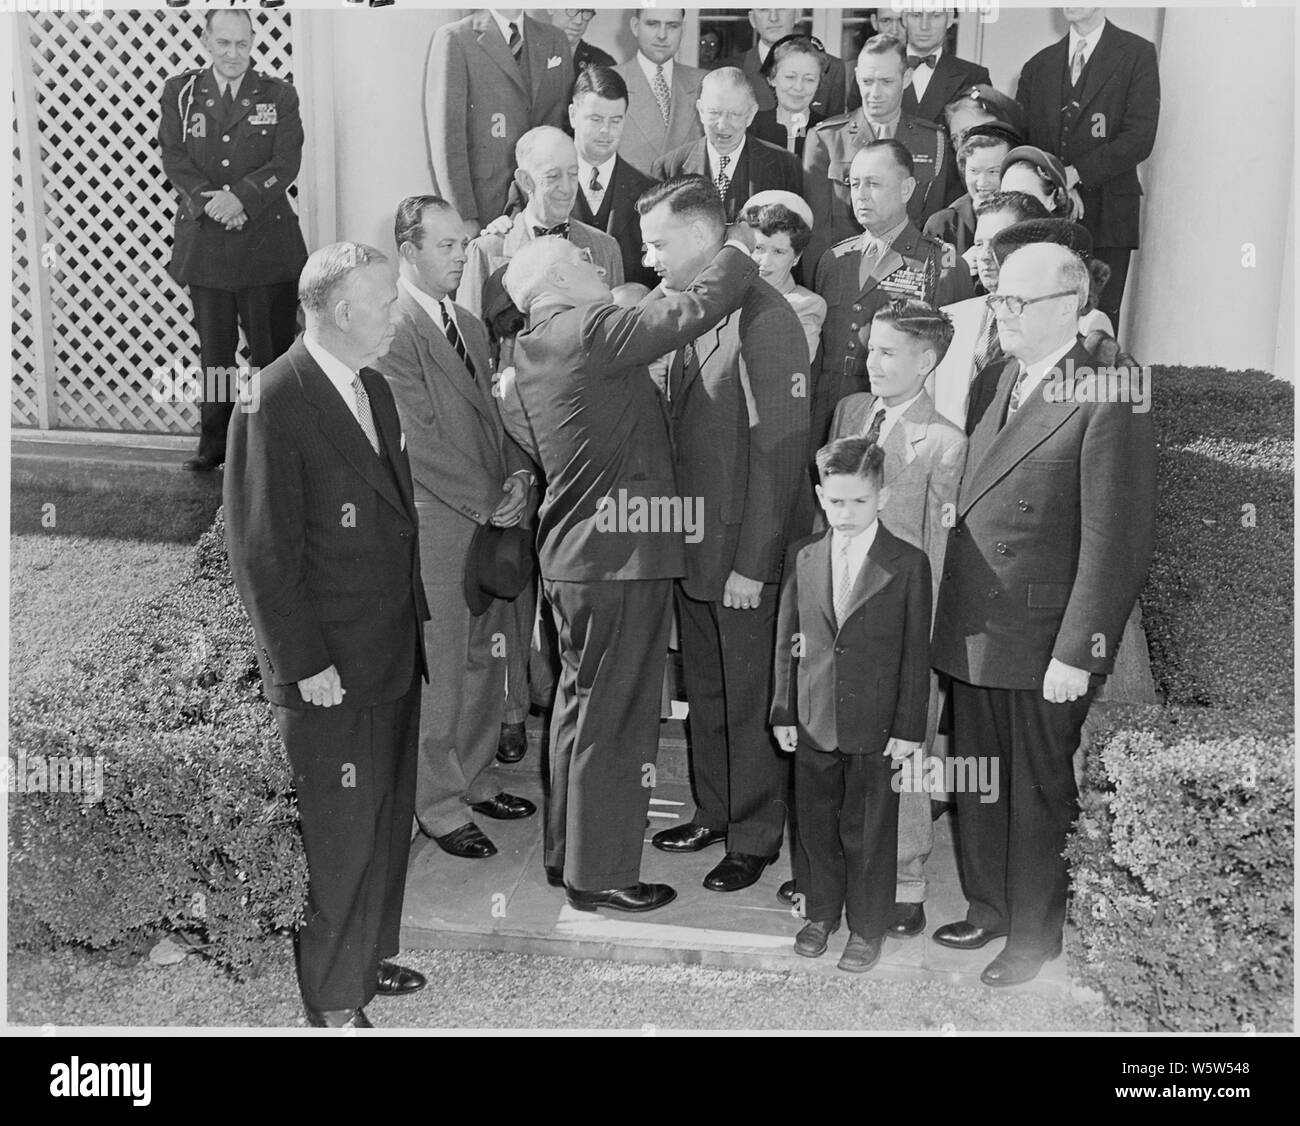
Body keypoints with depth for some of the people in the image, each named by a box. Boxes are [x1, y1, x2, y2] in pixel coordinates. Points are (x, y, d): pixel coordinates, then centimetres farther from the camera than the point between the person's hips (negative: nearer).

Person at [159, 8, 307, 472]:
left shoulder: (278, 95, 7)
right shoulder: (179, 93, 10)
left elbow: (286, 162, -4)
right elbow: (174, 159, 1)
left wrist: (240, 198, -18)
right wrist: (210, 202, -15)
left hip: (267, 240, -1)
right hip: (204, 240, 1)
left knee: (273, 348, -1)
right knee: (213, 348, 8)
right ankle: (213, 442, 17)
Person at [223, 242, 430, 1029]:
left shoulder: (375, 389, 10)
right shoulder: (274, 404, -18)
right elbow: (263, 554, -17)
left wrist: (417, 614, 12)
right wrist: (306, 664, -16)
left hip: (394, 656, 8)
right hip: (330, 672, -8)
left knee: (389, 821, 19)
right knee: (340, 836, 4)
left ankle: (369, 957, 38)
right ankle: (332, 1001, 20)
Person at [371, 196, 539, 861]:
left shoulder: (469, 325, 16)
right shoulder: (393, 330, -13)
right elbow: (419, 442, -17)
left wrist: (518, 476, -1)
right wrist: (488, 503, -15)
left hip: (490, 520, 8)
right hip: (436, 525, -8)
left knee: (485, 662, 16)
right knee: (437, 669, 1)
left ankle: (473, 780, 31)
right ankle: (437, 804, 15)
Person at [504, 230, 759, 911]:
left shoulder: (531, 349, 10)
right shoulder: (588, 331, -18)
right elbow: (699, 306, -18)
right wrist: (744, 249, -3)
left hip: (570, 556, 10)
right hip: (621, 556, -10)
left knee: (580, 702, 20)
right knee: (613, 720, 1)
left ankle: (566, 852, 33)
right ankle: (599, 875, 12)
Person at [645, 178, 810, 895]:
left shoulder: (764, 319, -18)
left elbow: (782, 450, -18)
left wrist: (753, 563, -18)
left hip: (746, 551, -8)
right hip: (692, 540, 8)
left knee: (750, 699, 5)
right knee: (704, 689, 19)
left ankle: (755, 836, 21)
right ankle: (714, 810, 36)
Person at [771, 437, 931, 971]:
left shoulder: (908, 564, -7)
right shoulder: (803, 558, 2)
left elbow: (916, 653, -5)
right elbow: (787, 641, 8)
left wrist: (908, 727, -6)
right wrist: (783, 711, 6)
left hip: (876, 726, -3)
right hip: (812, 722, 3)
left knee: (869, 830, 7)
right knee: (814, 822, 14)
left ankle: (867, 928, 24)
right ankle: (820, 912, 34)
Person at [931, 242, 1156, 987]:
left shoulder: (1107, 400, -15)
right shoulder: (994, 381, 9)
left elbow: (1115, 542, -17)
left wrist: (1076, 652, -18)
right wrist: (949, 618, 5)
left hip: (1043, 646, -7)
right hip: (972, 634, 7)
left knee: (1038, 794, 10)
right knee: (977, 783, 19)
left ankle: (1035, 934, 27)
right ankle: (989, 908, 38)